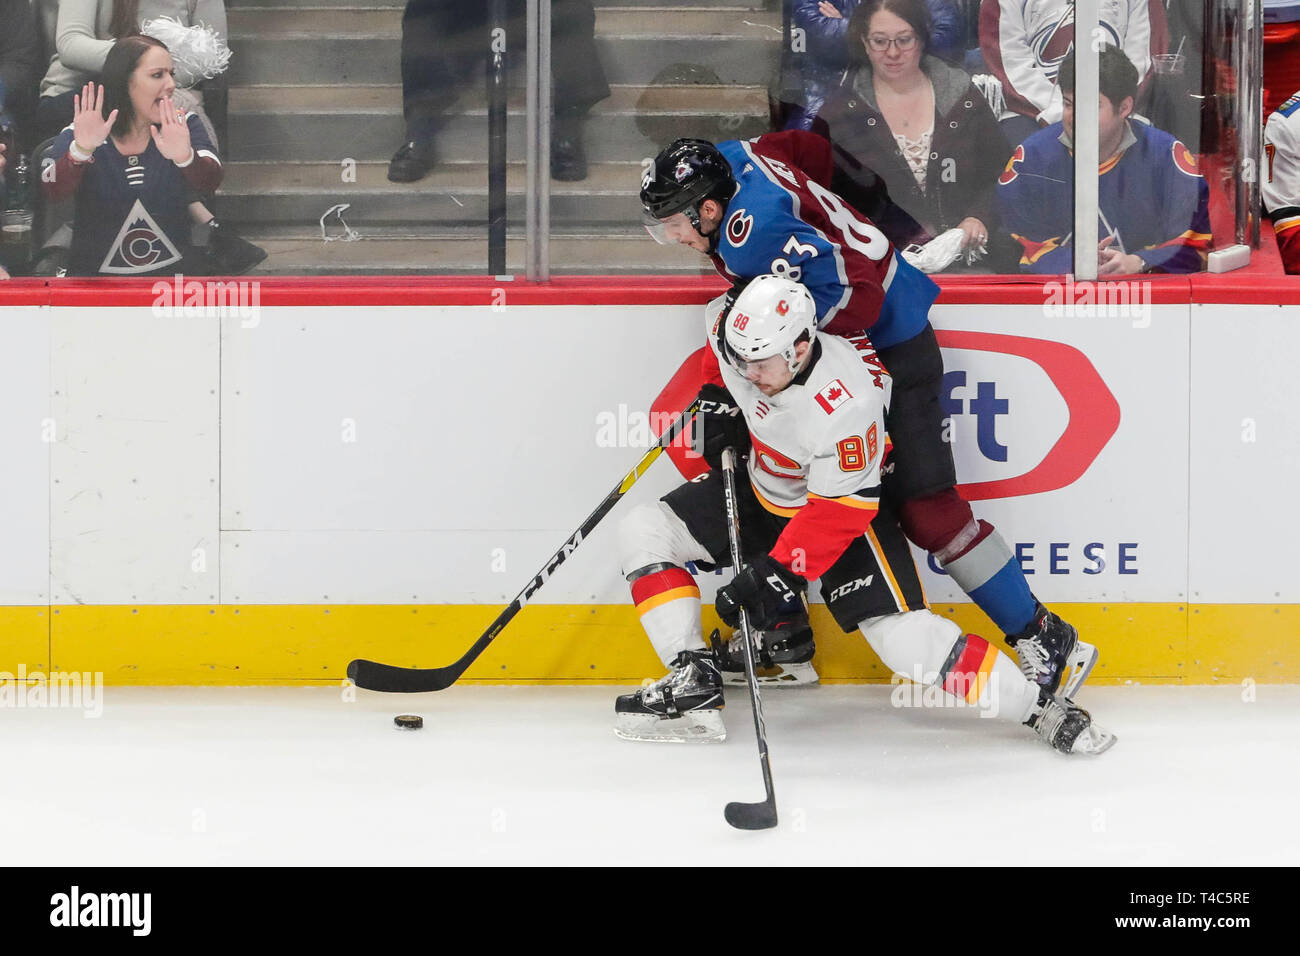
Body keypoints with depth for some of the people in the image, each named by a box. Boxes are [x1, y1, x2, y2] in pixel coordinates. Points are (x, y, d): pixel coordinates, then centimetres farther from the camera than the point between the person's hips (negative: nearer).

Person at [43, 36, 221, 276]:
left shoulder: (184, 126, 6)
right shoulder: (77, 136, 1)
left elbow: (210, 181, -11)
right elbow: (52, 189, -15)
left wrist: (185, 157, -33)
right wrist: (81, 150, -34)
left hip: (173, 274, 1)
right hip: (96, 273, -1)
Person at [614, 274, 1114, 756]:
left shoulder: (843, 408, -37)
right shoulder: (746, 338, -19)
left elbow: (840, 512, -31)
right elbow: (720, 316, 8)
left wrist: (778, 574, -34)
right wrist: (723, 404, 1)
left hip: (844, 503, -7)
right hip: (761, 494, 7)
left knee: (905, 639, -21)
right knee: (643, 531, -7)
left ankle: (1040, 707, -8)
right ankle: (694, 683, -9)